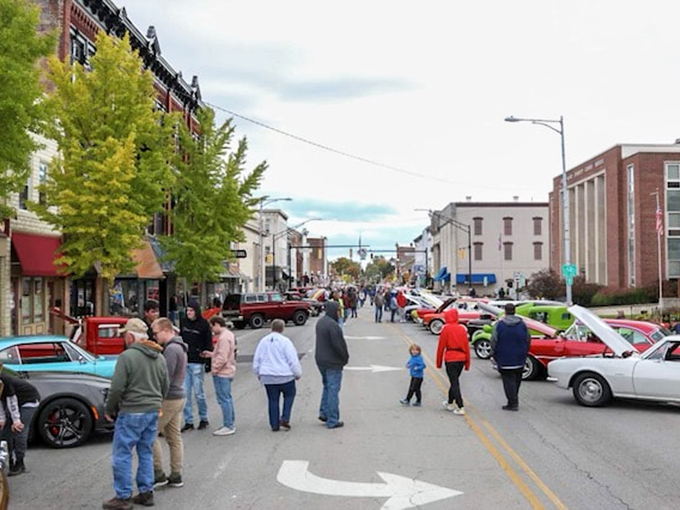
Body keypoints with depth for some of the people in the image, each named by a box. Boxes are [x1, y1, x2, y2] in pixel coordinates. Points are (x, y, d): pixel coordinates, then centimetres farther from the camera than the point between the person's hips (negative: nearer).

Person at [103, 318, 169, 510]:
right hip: (153, 411, 7)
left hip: (131, 413, -7)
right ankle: (146, 493, 19)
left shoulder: (127, 356, -15)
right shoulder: (159, 357, 9)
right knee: (146, 453, 15)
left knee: (122, 455, 2)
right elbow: (165, 386, 14)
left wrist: (109, 410, -3)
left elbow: (117, 388, -16)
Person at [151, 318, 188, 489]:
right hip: (179, 397, 10)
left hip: (169, 399, -10)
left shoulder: (171, 349, -17)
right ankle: (176, 476, 17)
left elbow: (166, 377, -22)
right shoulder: (179, 347, 15)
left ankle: (158, 474, 1)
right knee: (174, 437, 12)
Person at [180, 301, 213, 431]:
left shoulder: (203, 324, -3)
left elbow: (208, 344, -2)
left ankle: (203, 418, 18)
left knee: (198, 392, 2)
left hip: (197, 363, -4)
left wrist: (206, 356, -12)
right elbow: (179, 338, 17)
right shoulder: (183, 322, 9)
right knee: (185, 392, 3)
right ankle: (188, 421, 10)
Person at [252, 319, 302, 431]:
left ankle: (274, 424, 12)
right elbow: (293, 360, -9)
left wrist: (258, 373, 25)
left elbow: (256, 360, 12)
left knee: (273, 400, 10)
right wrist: (298, 373, 3)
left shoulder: (263, 341, 5)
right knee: (289, 395, 15)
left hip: (267, 378, 4)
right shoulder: (285, 341, -9)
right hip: (285, 376, -4)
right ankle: (285, 419, 3)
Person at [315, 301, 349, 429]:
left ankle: (324, 412, 23)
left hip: (321, 360, 9)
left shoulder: (320, 322, 7)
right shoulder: (332, 325, -23)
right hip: (333, 362, -9)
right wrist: (345, 357, -7)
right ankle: (332, 421, 4)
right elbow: (338, 344, -24)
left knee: (327, 386, 23)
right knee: (333, 390, -1)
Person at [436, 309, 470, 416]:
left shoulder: (446, 328, -6)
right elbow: (467, 346, 9)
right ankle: (449, 403, 34)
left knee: (454, 383, -4)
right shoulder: (462, 328, 8)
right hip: (461, 359, 6)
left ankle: (460, 408, -11)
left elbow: (441, 346, -5)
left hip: (451, 359, -6)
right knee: (455, 381, 20)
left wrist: (439, 362, 4)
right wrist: (467, 363, 14)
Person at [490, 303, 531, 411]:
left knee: (508, 381, -1)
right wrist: (524, 354, 20)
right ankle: (514, 401, 23)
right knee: (517, 380, 15)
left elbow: (494, 341, -9)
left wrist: (493, 354, 5)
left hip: (505, 359, -4)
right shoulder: (522, 324, 2)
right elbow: (528, 340, 8)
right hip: (519, 360, 4)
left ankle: (513, 403, -4)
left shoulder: (499, 325, -9)